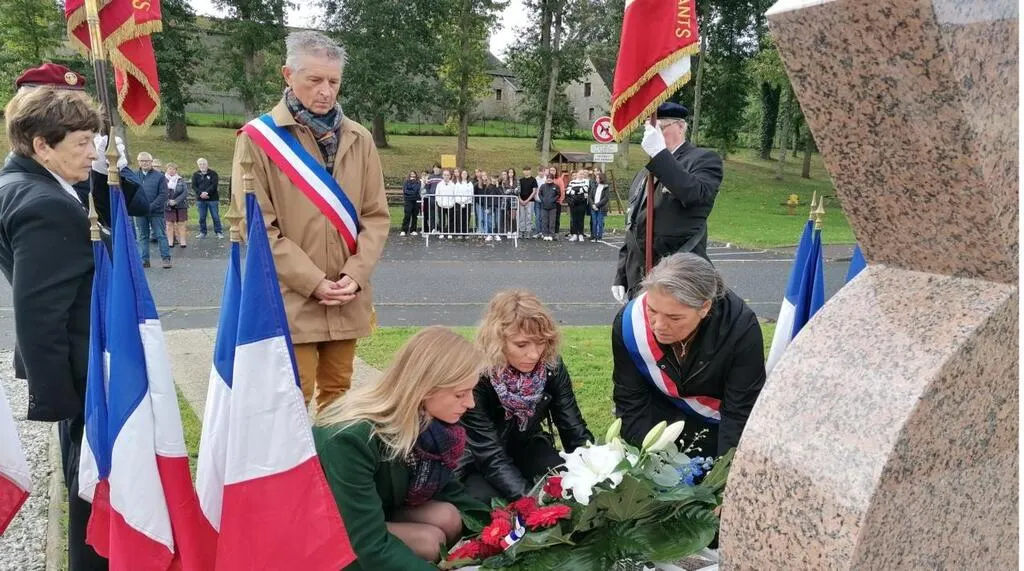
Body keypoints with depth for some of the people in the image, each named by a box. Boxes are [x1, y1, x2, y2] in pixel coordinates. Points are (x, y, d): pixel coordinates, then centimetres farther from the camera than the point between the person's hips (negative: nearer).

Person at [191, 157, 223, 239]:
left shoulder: (213, 173, 2)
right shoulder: (195, 174, 10)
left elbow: (214, 184, -10)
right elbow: (194, 186, 1)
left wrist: (207, 192, -21)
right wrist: (201, 193, -16)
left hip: (212, 199, -3)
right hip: (200, 199, 3)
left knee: (215, 217, -1)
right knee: (202, 217, 7)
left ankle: (219, 232, 5)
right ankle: (202, 232, 16)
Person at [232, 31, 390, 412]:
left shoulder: (359, 139, 8)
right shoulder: (258, 138, -4)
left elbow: (376, 216, 8)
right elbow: (256, 225, -8)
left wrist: (355, 274, -7)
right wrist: (314, 282, -13)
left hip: (347, 301, 4)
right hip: (290, 299, -4)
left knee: (338, 393, 15)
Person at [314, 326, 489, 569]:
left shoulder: (427, 418, -13)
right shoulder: (349, 439, -34)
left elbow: (444, 485, 0)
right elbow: (372, 547, -34)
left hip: (379, 513, 7)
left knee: (448, 518, -18)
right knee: (429, 541, -24)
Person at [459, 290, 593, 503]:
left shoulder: (551, 366, -19)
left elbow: (575, 431, -16)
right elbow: (490, 456, -34)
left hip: (526, 448, 4)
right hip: (477, 460, -3)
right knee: (487, 501, -32)